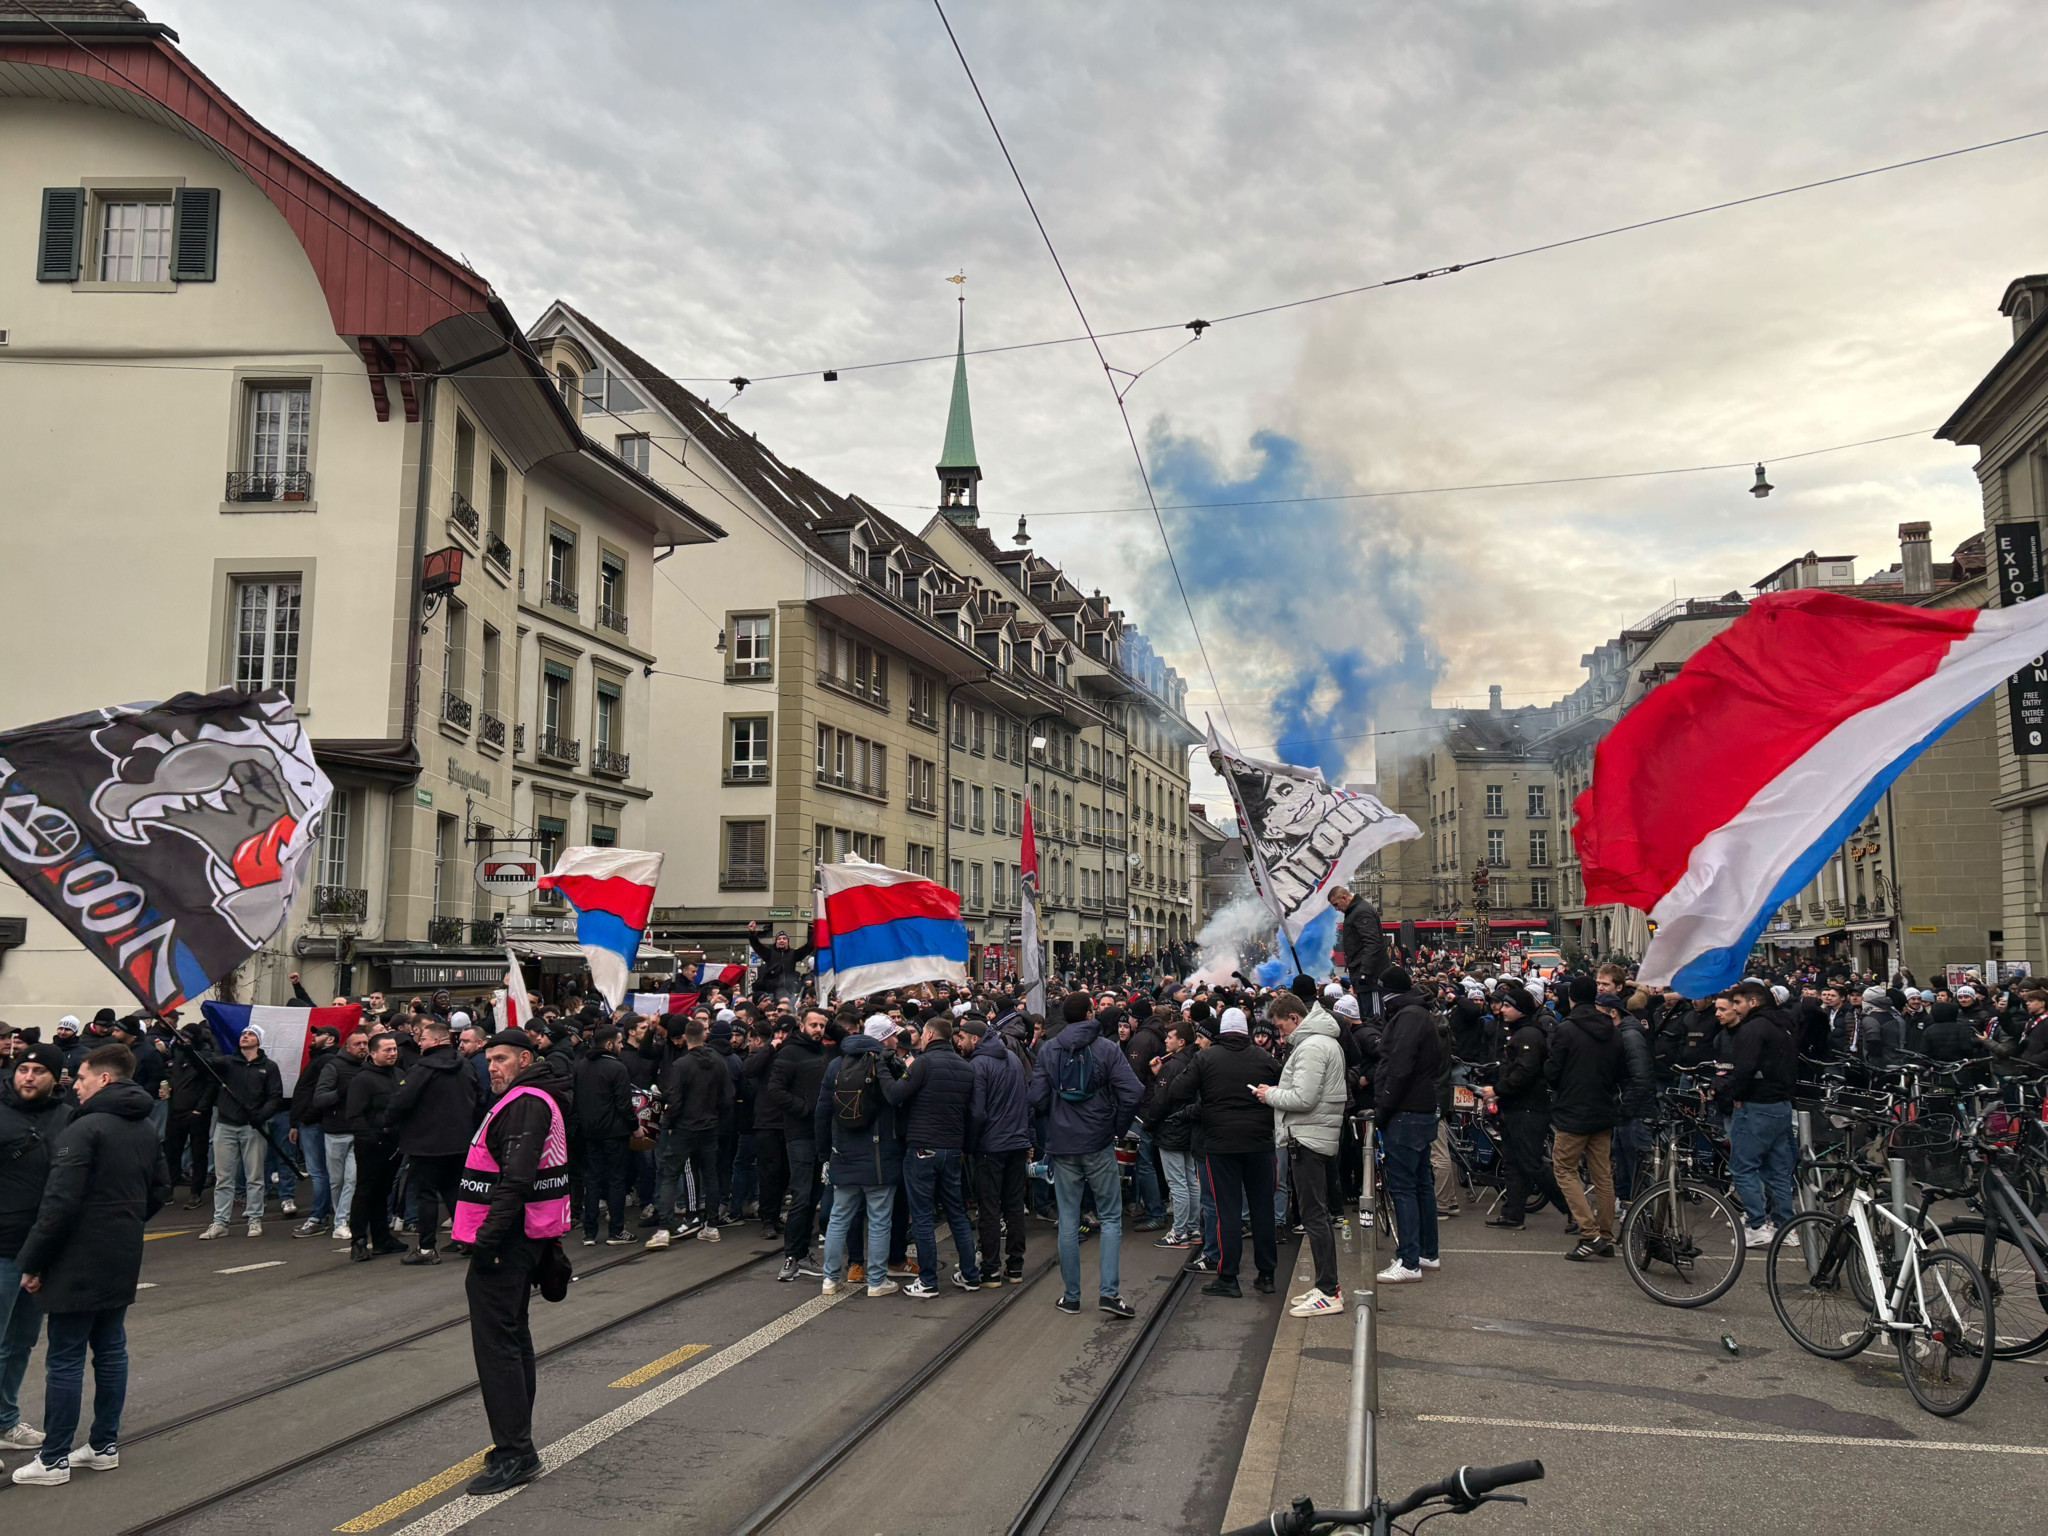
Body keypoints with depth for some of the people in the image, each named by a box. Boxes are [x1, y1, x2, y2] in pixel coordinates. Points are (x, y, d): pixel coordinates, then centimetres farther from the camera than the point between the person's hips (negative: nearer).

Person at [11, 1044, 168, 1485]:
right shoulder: (147, 1130, 9)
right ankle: (105, 1445, 22)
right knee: (111, 1350, 15)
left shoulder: (84, 1130, -18)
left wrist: (31, 1262, -13)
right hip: (124, 1261, 8)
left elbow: (61, 1204, -20)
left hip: (79, 1262, -8)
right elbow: (159, 1192, 16)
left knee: (64, 1358, 1)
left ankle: (54, 1460, 9)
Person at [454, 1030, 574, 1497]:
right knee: (513, 1339, 17)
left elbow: (516, 1180, -26)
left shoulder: (524, 1105, -16)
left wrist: (487, 1238, -26)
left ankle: (514, 1455, -4)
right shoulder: (535, 1100, 18)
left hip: (507, 1241, -11)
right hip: (523, 1240, 11)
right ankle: (517, 1448, 27)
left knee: (496, 1344, -8)